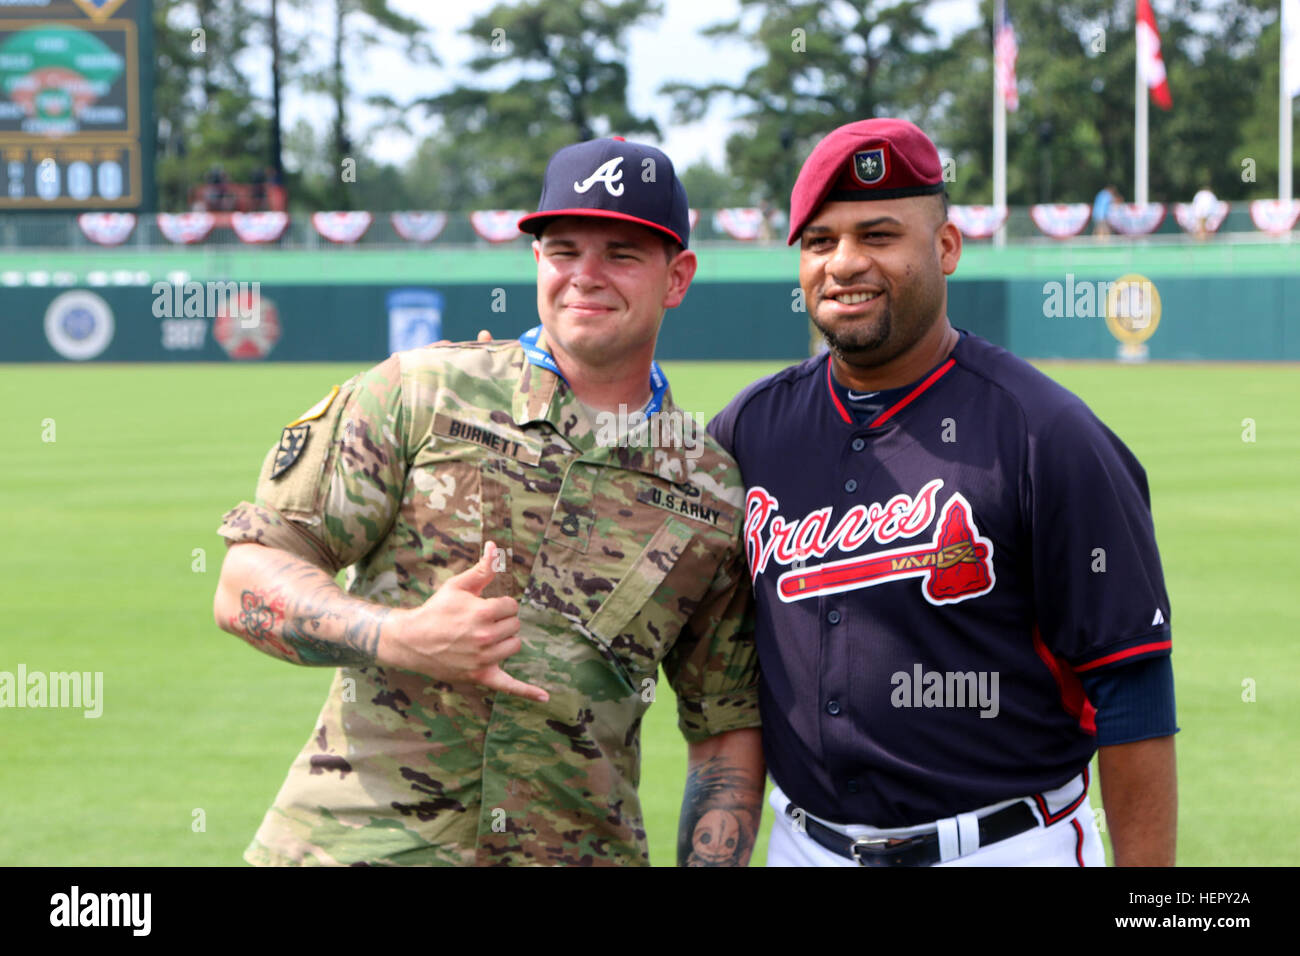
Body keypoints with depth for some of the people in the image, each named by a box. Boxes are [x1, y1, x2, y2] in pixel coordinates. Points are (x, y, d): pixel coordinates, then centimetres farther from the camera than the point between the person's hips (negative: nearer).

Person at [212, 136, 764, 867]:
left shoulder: (713, 494, 8)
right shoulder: (418, 394, 1)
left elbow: (730, 727, 13)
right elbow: (246, 585, -3)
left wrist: (709, 860, -2)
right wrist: (400, 638, -20)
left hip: (579, 849, 2)